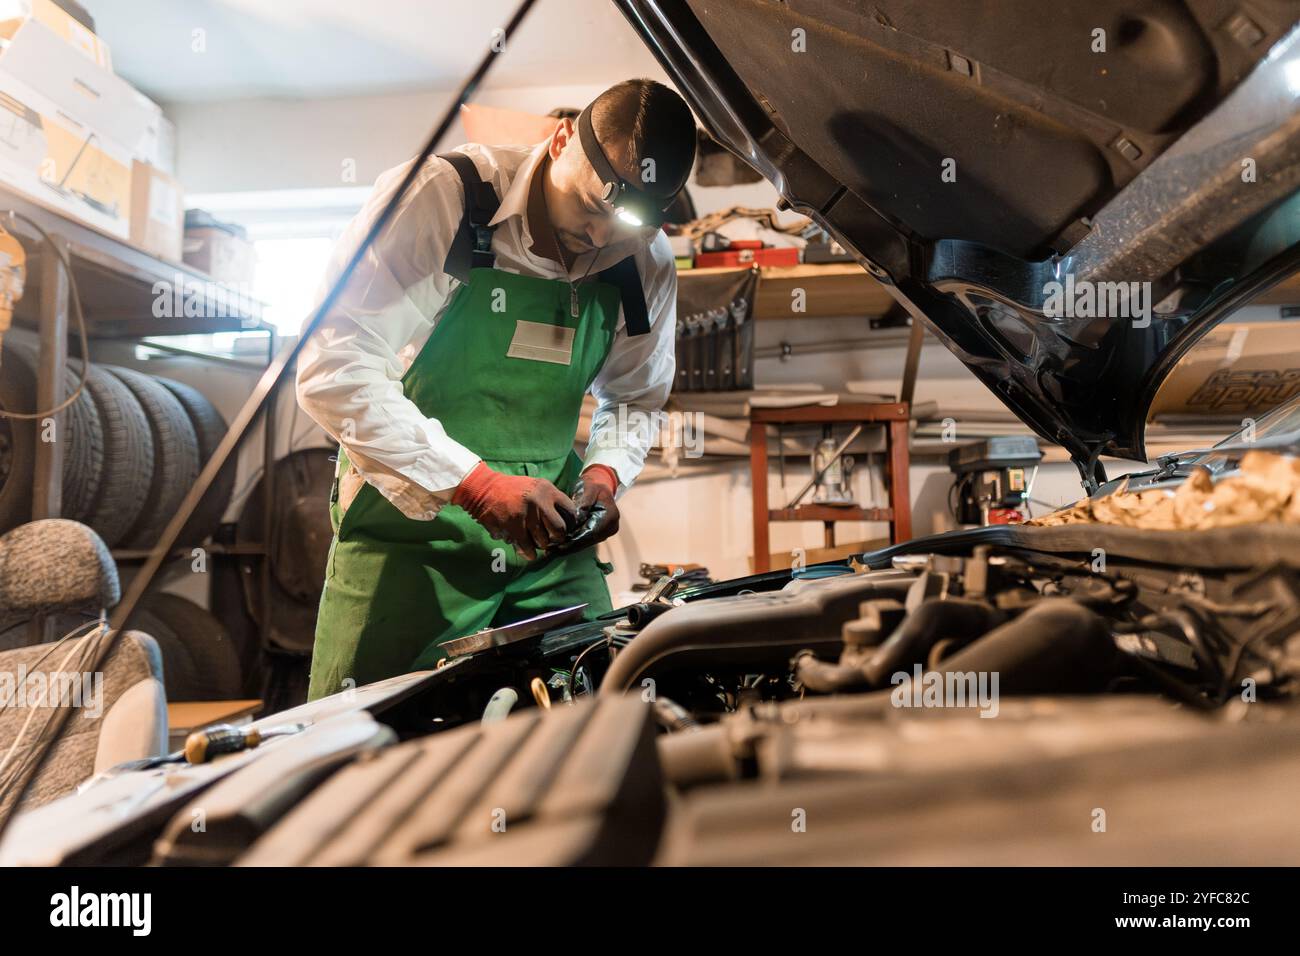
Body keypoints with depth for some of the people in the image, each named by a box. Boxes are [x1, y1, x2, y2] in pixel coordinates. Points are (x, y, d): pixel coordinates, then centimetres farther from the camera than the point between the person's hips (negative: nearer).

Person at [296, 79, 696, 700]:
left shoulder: (647, 264, 3)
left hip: (548, 544, 4)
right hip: (412, 536, -4)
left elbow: (636, 398, 18)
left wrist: (605, 473, -3)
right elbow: (333, 369, -19)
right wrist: (475, 484, -24)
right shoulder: (439, 196, -14)